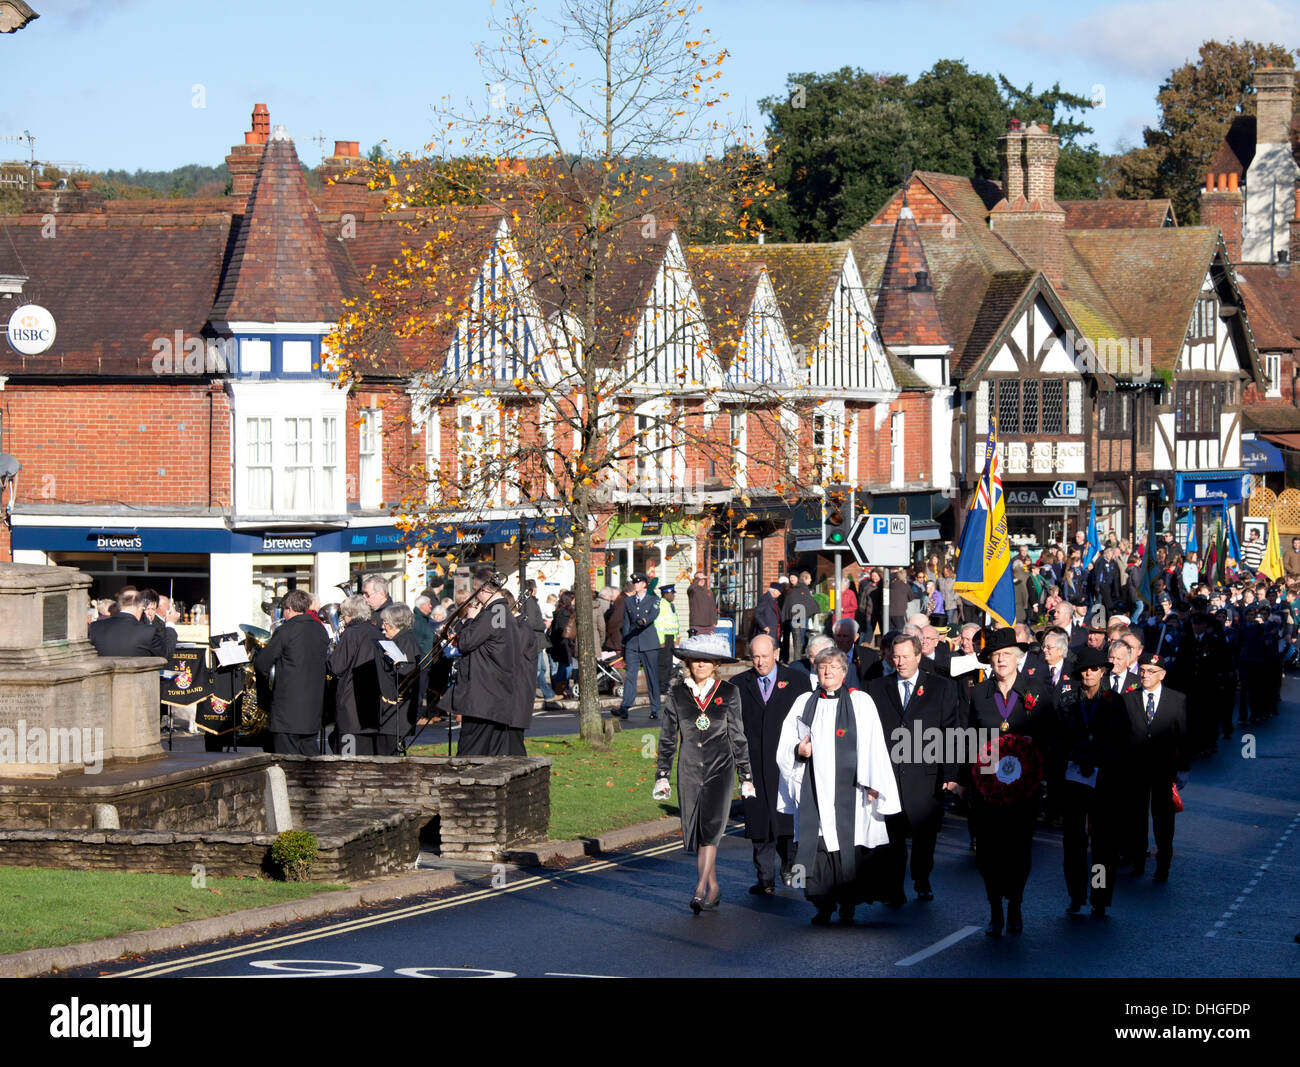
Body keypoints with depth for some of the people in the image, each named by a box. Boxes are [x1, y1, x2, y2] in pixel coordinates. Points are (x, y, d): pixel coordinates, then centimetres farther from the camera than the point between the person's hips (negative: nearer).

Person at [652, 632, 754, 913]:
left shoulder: (728, 692, 3)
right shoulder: (677, 694, 5)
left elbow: (738, 737, 7)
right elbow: (668, 738, 11)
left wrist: (745, 777, 7)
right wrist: (662, 775, 8)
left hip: (720, 767, -2)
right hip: (689, 771, 3)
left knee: (710, 828, -16)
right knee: (695, 833, 4)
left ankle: (700, 891, -20)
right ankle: (713, 889, 16)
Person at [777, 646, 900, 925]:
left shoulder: (861, 702, 6)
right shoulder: (804, 703, 15)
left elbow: (873, 745, 1)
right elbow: (784, 747, 16)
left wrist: (871, 783, -7)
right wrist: (798, 750, -6)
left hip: (848, 788, -2)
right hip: (814, 788, 2)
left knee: (849, 846, -6)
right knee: (817, 846, -5)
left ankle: (848, 906, 4)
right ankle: (824, 908, 0)